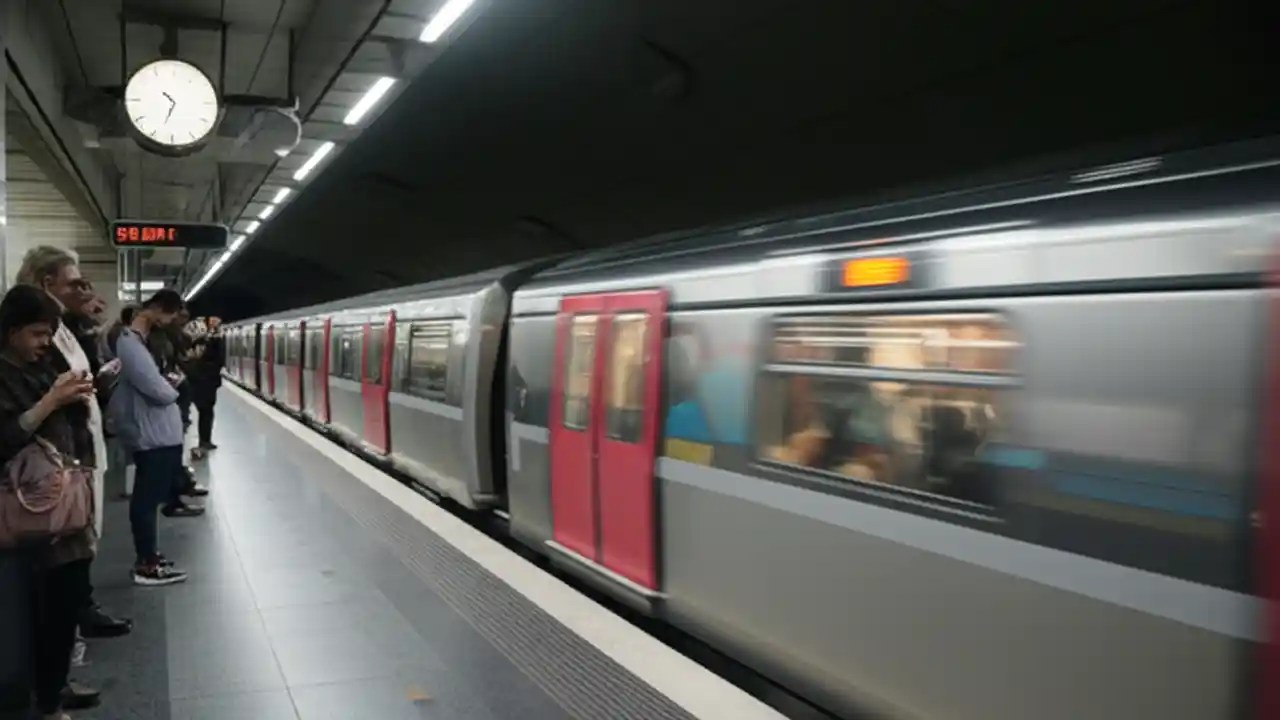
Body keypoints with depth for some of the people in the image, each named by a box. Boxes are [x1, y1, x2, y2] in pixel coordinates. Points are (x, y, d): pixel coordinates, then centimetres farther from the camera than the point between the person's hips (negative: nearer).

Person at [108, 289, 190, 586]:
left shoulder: (134, 340, 13)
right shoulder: (131, 345, -21)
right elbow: (161, 393, -24)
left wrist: (167, 381, -3)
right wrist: (173, 385, -3)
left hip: (156, 434, 10)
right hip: (154, 436, -10)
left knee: (147, 497, 18)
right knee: (147, 499, -1)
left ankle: (147, 554, 30)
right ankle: (147, 565, 8)